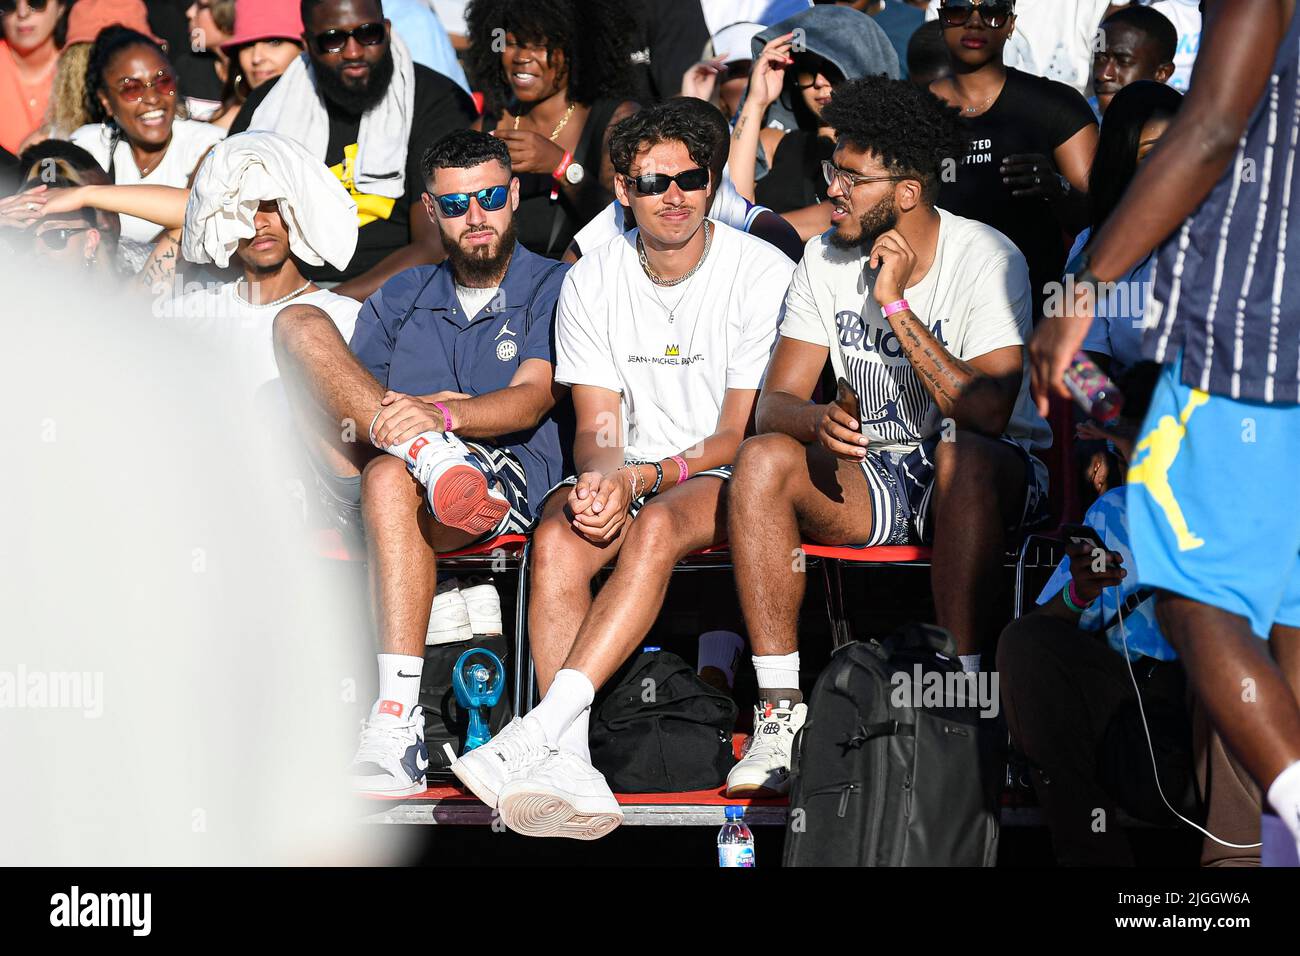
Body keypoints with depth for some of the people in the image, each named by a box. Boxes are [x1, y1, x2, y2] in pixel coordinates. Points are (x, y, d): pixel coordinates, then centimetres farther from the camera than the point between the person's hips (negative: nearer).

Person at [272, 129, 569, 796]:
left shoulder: (552, 288, 13)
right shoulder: (401, 297, 26)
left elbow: (531, 402, -4)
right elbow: (346, 405, 16)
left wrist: (440, 412, -23)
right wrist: (400, 416, -8)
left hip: (507, 479, -4)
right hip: (369, 483, 4)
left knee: (391, 480, -40)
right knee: (298, 322, -12)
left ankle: (396, 728, -47)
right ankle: (430, 461, -33)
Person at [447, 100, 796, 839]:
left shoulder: (763, 274, -6)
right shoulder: (592, 282, 5)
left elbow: (739, 438, -8)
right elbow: (598, 430, 3)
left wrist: (641, 481, -22)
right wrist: (600, 477, -21)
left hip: (726, 479, -3)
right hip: (629, 479, 3)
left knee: (657, 526, -36)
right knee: (559, 537, -30)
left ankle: (541, 729, -45)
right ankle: (570, 765, -43)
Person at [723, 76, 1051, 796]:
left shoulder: (985, 258, -14)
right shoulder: (825, 261, 1)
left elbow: (989, 412, -26)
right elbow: (774, 402, -3)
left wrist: (898, 305, -26)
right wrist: (819, 422, -27)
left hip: (991, 476, -4)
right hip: (871, 478, 4)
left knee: (963, 455, -39)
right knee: (762, 460, -24)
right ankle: (780, 715, -25)